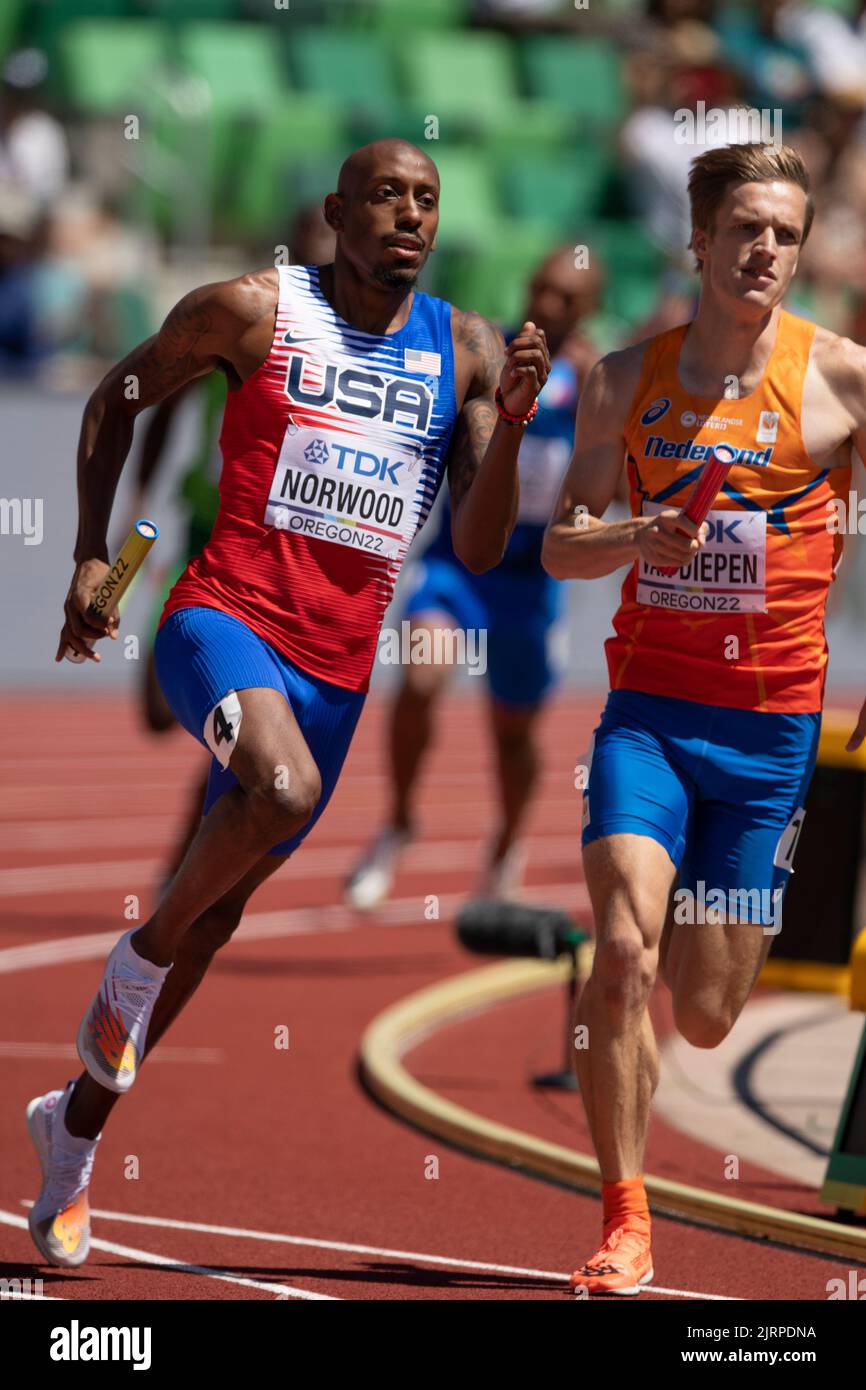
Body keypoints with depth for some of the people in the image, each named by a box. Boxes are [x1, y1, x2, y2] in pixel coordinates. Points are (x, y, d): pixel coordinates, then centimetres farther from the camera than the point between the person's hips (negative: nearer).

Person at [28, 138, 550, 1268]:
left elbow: (479, 552, 0)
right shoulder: (253, 312, -3)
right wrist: (92, 553, 5)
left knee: (222, 910, 11)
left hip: (339, 667, 4)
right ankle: (138, 956, -8)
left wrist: (508, 430, -16)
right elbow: (118, 398, 12)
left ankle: (79, 1123, 30)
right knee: (283, 787, -35)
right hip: (226, 618, -4)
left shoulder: (465, 351, 5)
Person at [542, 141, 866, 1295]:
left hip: (774, 721, -1)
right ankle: (624, 1224, -8)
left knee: (706, 1015, 5)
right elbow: (559, 546, 6)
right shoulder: (629, 379, 4)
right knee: (622, 955, -19)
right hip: (649, 708, 1)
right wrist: (638, 536, -15)